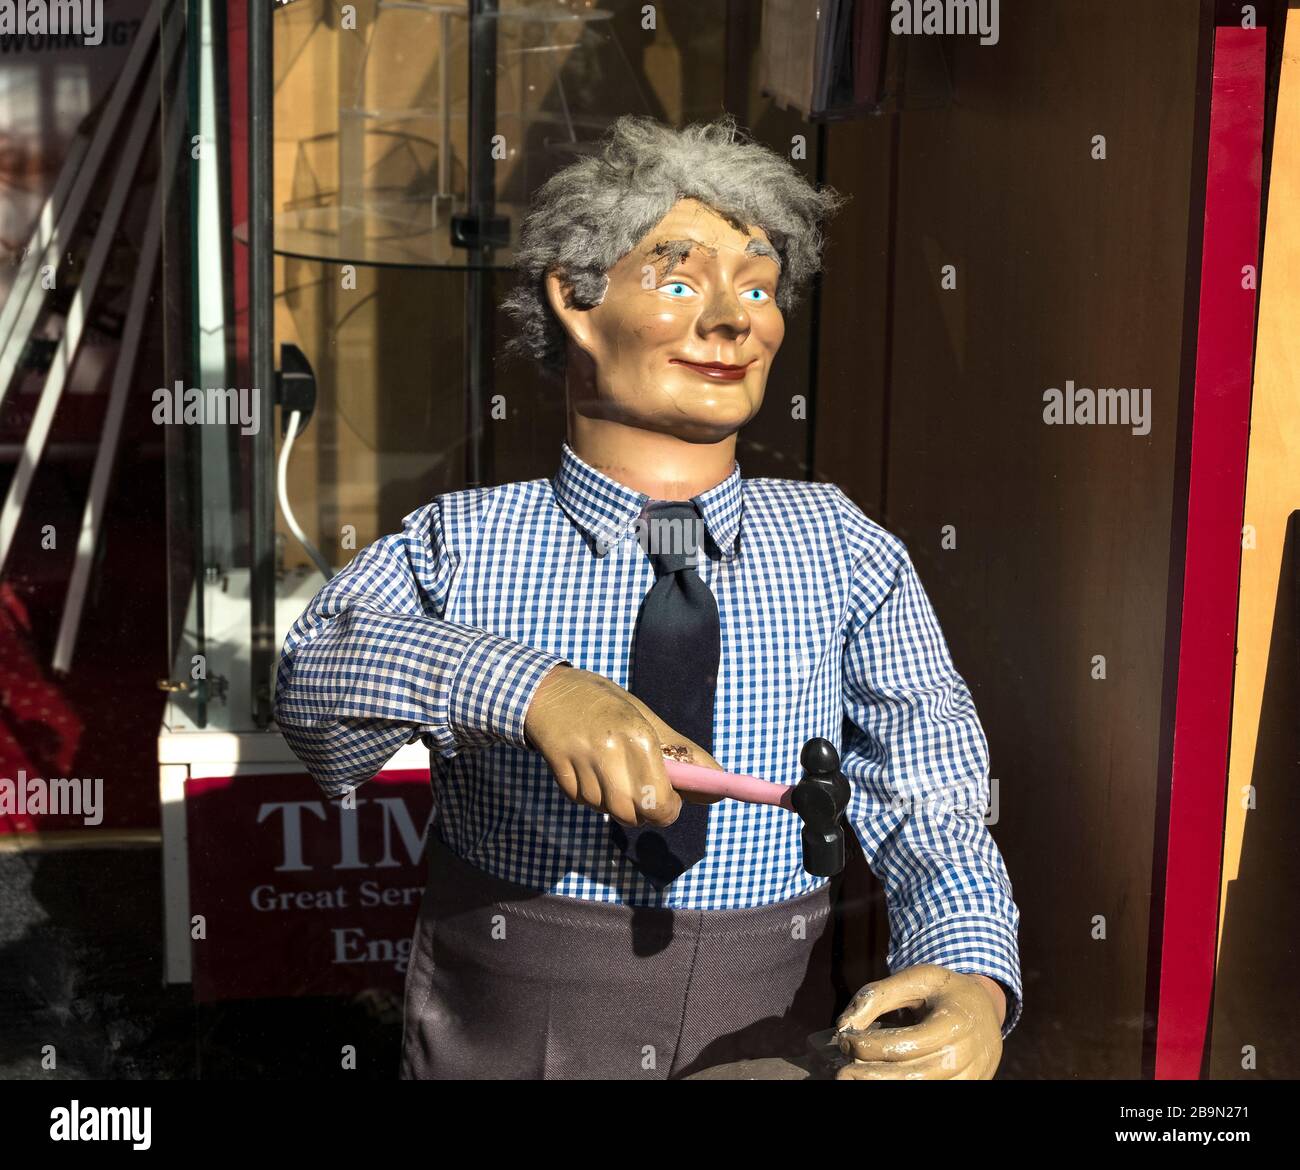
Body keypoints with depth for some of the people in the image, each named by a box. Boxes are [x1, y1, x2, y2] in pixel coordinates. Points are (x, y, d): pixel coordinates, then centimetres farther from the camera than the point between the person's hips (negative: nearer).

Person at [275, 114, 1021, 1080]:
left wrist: (972, 977, -28)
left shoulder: (841, 549, -3)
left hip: (767, 1034, 1)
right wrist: (527, 685, -39)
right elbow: (318, 686, -22)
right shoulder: (464, 543, -5)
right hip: (499, 1035, 0)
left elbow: (925, 802, -9)